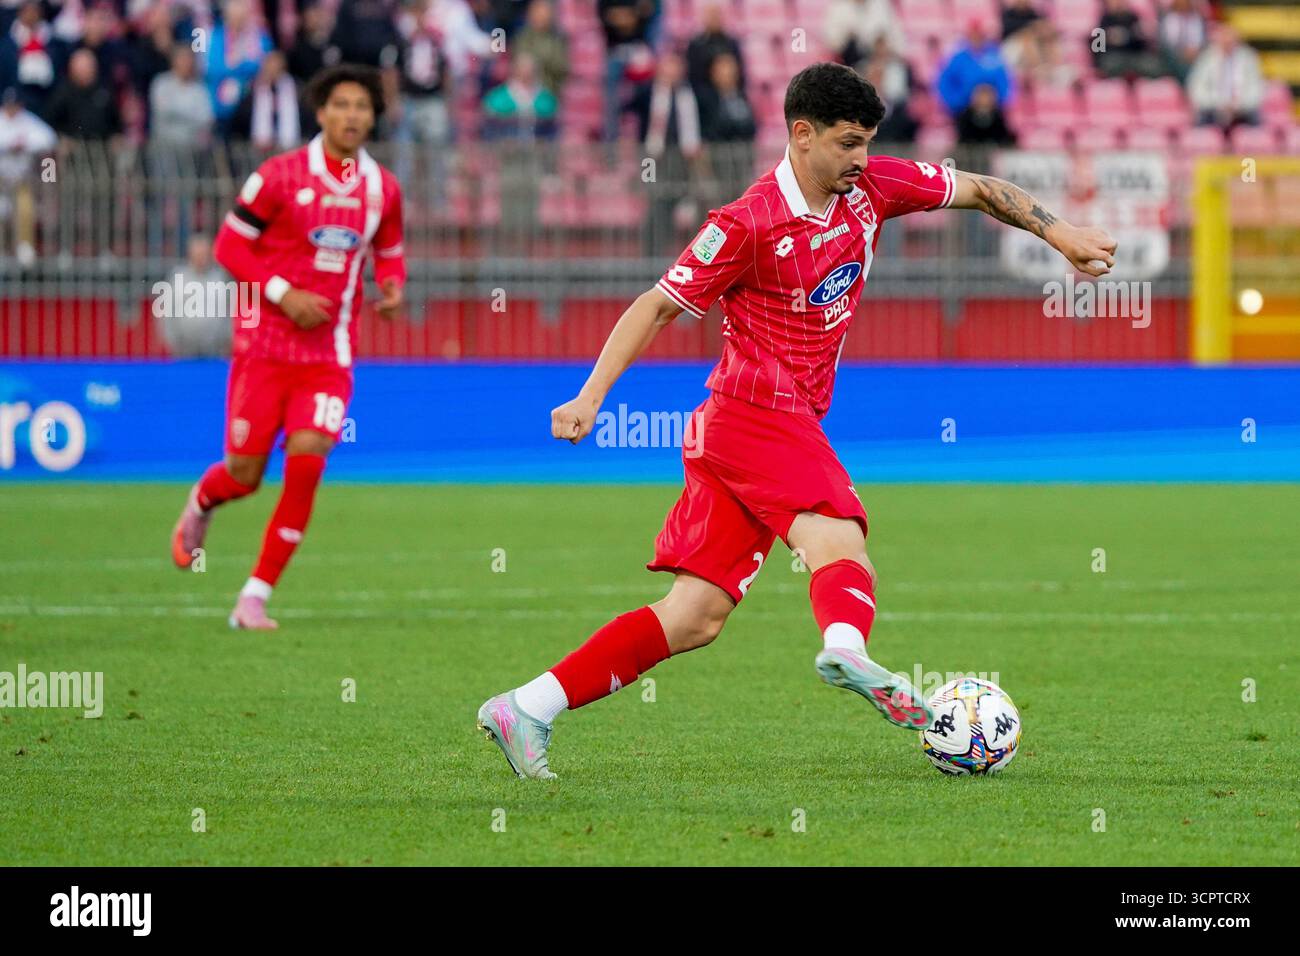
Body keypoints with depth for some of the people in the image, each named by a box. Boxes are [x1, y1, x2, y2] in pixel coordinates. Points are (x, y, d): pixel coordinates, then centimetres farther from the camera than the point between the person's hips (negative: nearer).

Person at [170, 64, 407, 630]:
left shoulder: (382, 188, 4)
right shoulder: (281, 175, -8)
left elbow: (389, 252, 20)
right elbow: (229, 245, -4)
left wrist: (392, 286, -3)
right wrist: (283, 294, -16)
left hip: (329, 353, 2)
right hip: (265, 344, -2)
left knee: (306, 462, -14)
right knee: (244, 473, -2)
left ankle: (255, 597, -3)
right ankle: (200, 504, 37)